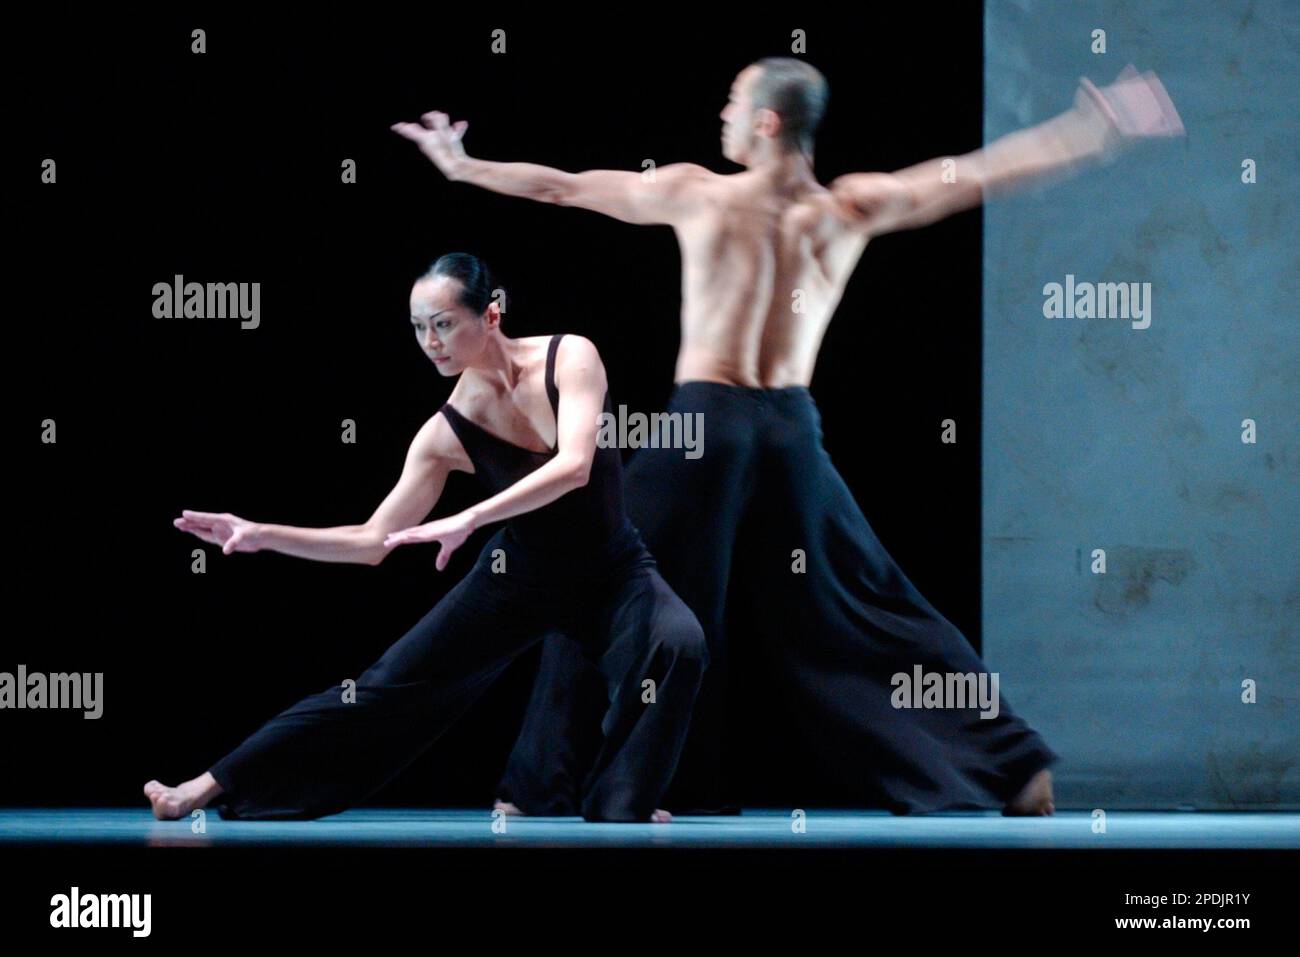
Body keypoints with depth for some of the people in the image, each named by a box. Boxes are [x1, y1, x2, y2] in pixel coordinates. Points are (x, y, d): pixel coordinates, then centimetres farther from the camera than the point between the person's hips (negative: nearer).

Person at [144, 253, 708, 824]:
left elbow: (574, 466, -35)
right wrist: (264, 536, -23)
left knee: (678, 645, -34)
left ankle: (619, 808, -16)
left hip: (614, 570, -1)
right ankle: (216, 787, 4)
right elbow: (373, 541, -11)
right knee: (387, 685, -4)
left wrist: (470, 519, -43)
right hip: (521, 577, 2)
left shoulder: (569, 356, -20)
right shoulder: (446, 435, -14)